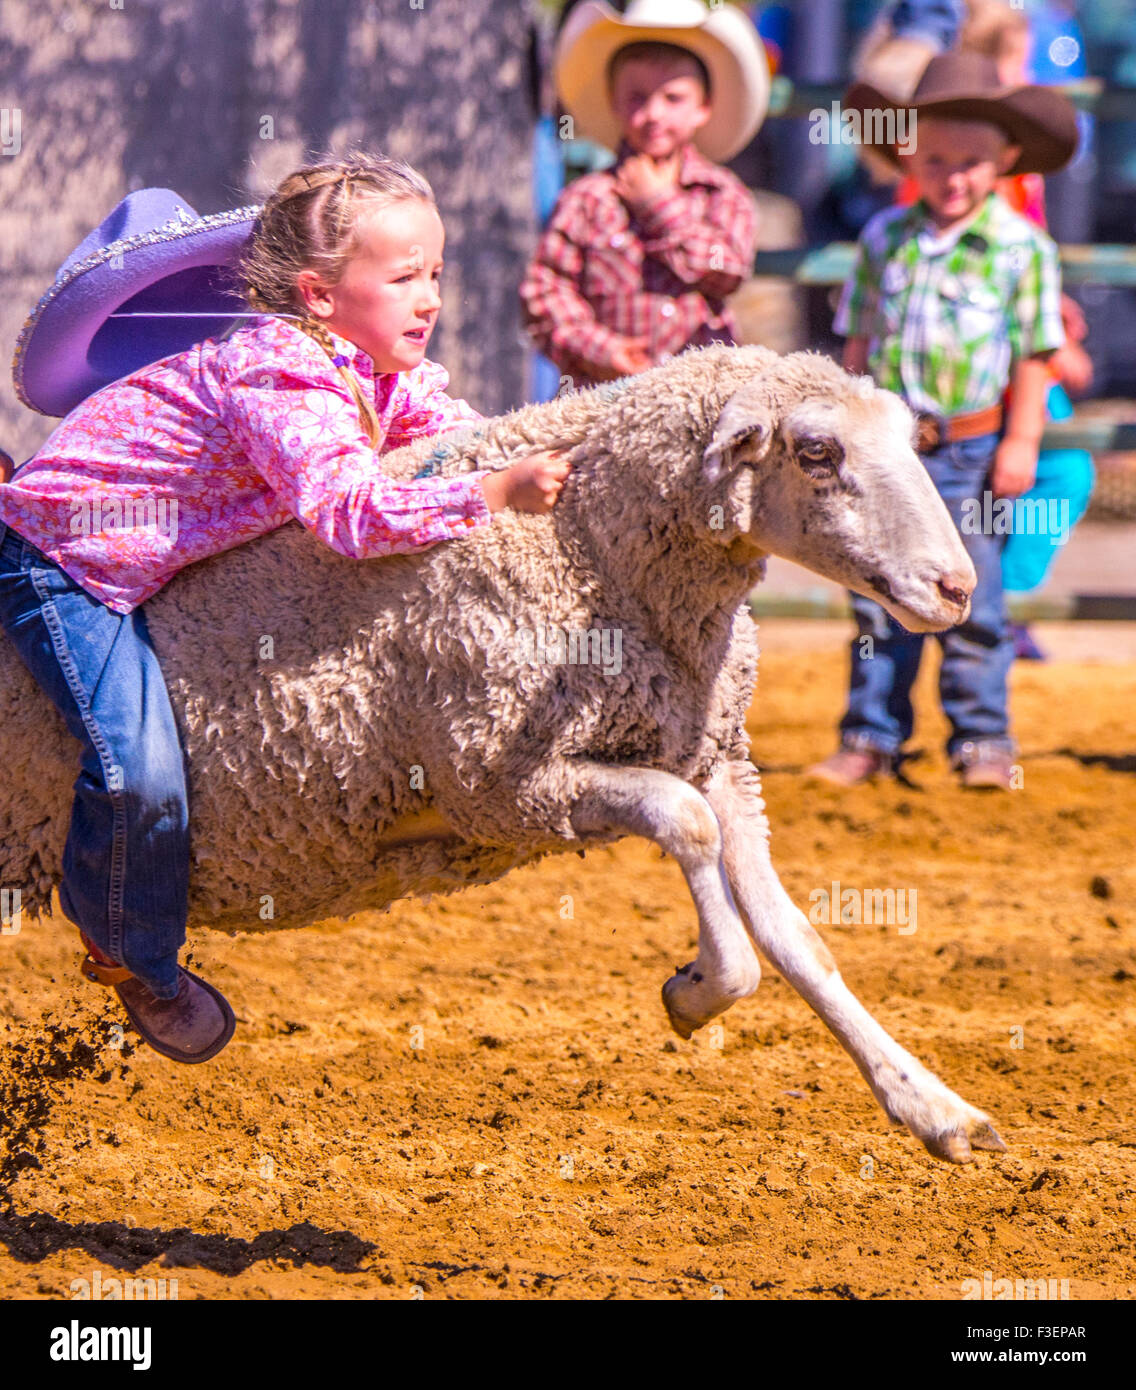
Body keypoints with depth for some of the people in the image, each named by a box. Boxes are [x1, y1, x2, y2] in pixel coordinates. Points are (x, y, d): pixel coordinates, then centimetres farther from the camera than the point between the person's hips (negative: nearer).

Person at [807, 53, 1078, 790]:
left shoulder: (1022, 247, -3)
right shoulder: (884, 239, 6)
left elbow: (1034, 353, -1)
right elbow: (859, 342, 12)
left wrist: (1021, 441, -6)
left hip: (970, 449, -3)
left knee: (972, 599, 1)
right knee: (880, 597, 6)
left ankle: (983, 739, 11)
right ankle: (871, 736, 13)